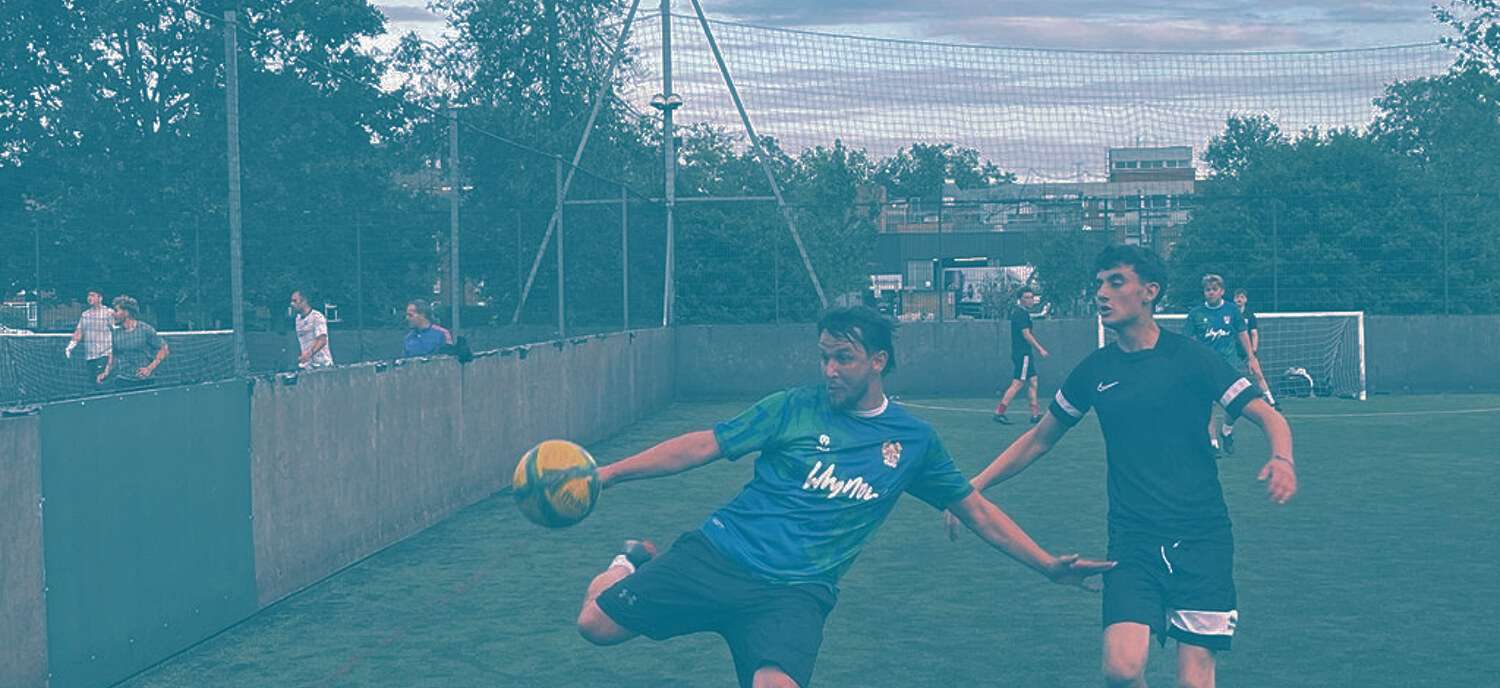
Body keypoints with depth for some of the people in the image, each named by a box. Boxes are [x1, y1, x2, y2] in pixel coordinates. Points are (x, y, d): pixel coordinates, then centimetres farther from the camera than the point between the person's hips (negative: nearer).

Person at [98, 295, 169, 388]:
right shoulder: (116, 333, 8)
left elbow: (164, 349, -3)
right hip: (122, 380, 2)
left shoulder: (146, 330, -4)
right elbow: (113, 356, 18)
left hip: (143, 381, -2)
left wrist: (150, 368, -12)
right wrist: (106, 373, 2)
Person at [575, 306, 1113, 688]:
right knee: (597, 623, -11)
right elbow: (704, 446, 3)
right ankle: (638, 562, 22)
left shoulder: (913, 440, 9)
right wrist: (605, 474, -3)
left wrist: (1048, 566, 12)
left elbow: (977, 510, 18)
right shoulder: (795, 408, 3)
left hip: (796, 592, 0)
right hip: (719, 555, 0)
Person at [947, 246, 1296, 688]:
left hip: (1200, 539, -2)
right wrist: (972, 487, 12)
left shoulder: (1191, 358, -2)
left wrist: (1282, 459, -25)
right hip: (1132, 540, 2)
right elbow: (1038, 440, 20)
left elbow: (1268, 416, -3)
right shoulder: (1095, 370, 8)